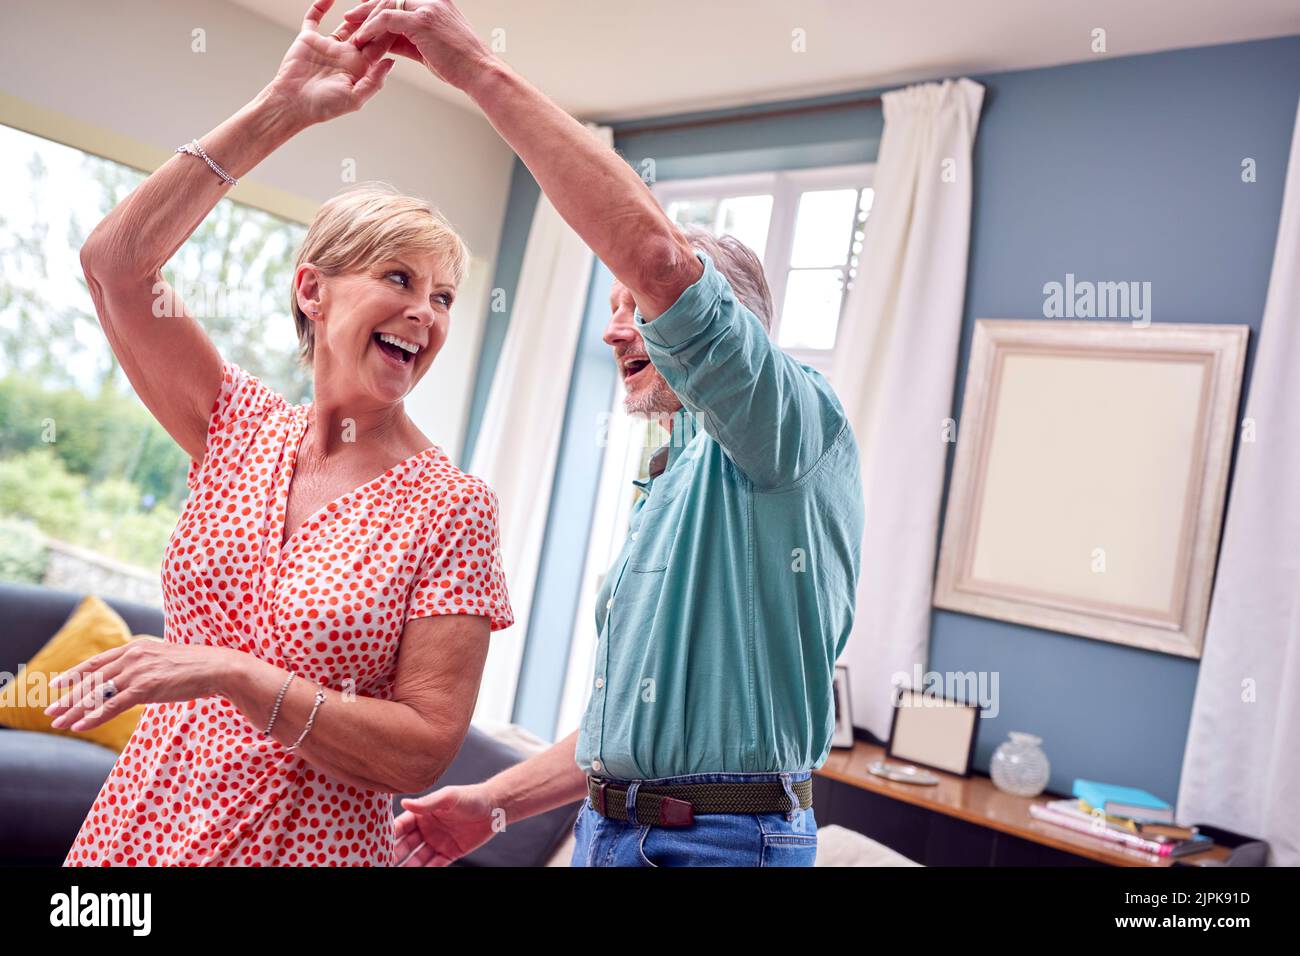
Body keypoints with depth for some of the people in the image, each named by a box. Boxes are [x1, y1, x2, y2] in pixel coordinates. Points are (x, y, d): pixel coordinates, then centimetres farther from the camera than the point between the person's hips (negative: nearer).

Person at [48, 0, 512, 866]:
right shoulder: (243, 427, -1)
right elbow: (115, 262, -9)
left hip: (304, 838, -3)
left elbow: (425, 753, -16)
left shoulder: (452, 508, -13)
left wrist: (231, 676, -24)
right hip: (139, 817, 4)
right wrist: (278, 111, -12)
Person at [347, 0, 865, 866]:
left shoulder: (798, 423, -10)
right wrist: (495, 803, 12)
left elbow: (657, 253, -28)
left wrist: (482, 70, -22)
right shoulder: (672, 487, 19)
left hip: (723, 840, -8)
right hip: (610, 828, 8)